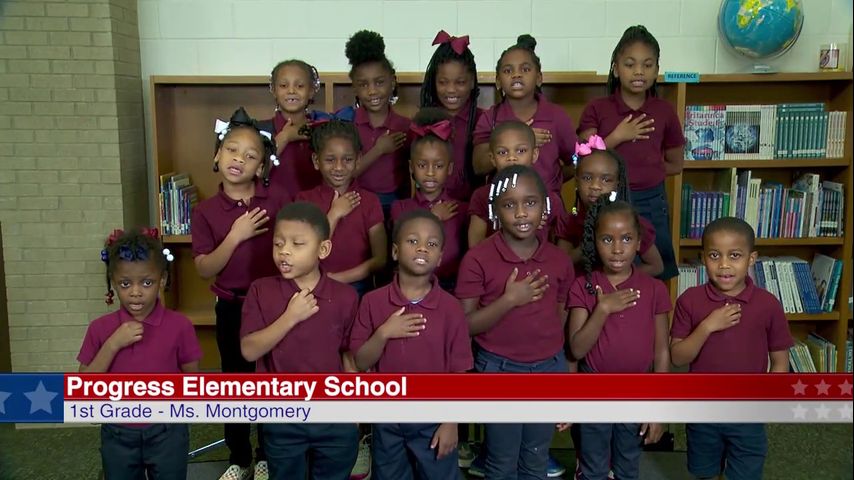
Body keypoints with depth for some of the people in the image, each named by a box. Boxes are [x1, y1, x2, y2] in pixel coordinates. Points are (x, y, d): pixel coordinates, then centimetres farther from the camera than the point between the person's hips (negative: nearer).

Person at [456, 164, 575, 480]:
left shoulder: (559, 260, -3)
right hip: (499, 370, -3)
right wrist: (509, 300, -25)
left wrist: (567, 374, 7)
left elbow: (562, 320, 6)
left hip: (549, 369, 3)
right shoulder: (478, 260, -14)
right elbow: (465, 325, -13)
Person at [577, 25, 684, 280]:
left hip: (650, 204, 2)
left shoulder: (665, 111, 3)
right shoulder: (597, 109, -1)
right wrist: (617, 137, -15)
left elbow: (675, 165, 13)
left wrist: (644, 170, 2)